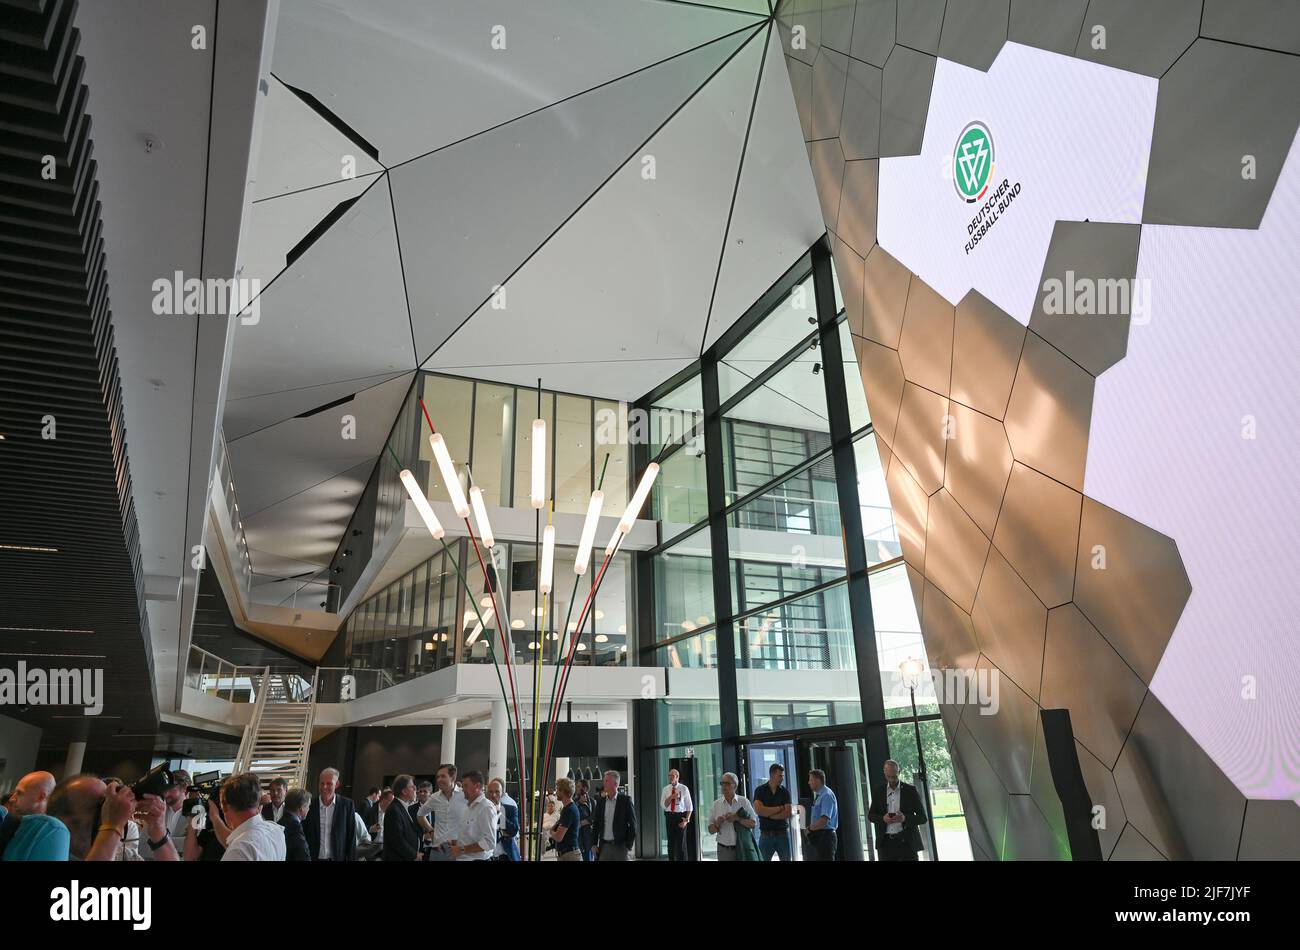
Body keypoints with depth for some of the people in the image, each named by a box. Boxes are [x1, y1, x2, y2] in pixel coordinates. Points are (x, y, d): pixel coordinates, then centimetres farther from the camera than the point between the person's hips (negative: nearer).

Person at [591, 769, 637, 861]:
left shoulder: (625, 800, -6)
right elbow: (595, 823, 11)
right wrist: (594, 844, 3)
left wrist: (629, 846, -9)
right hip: (604, 846, 4)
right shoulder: (601, 801, 6)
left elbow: (632, 823, -5)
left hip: (621, 846, -4)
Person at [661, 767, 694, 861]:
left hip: (681, 816, -3)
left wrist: (687, 820, -12)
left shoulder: (684, 789, -5)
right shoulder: (665, 789, 4)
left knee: (681, 842, 1)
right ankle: (671, 859, 21)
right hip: (669, 817, 3)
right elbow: (663, 805, -3)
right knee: (671, 841, 10)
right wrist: (671, 797, -18)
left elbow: (690, 806, -2)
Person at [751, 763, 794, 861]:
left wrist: (768, 814, -8)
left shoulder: (785, 791, 4)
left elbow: (788, 813, -6)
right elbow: (759, 810, -14)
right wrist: (780, 808, -9)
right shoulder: (760, 790, 0)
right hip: (766, 834, -1)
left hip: (783, 833, 1)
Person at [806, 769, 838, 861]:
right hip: (816, 836, 10)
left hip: (825, 836, -10)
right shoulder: (818, 795, 14)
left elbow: (824, 819, -24)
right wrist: (810, 828, 4)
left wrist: (810, 828, -14)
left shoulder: (827, 795, -15)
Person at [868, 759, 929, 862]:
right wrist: (882, 819, -10)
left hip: (907, 842, -2)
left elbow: (923, 818, 2)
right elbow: (871, 815, 12)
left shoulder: (910, 790, 1)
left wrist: (905, 818, -17)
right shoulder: (878, 790, 7)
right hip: (886, 842, 2)